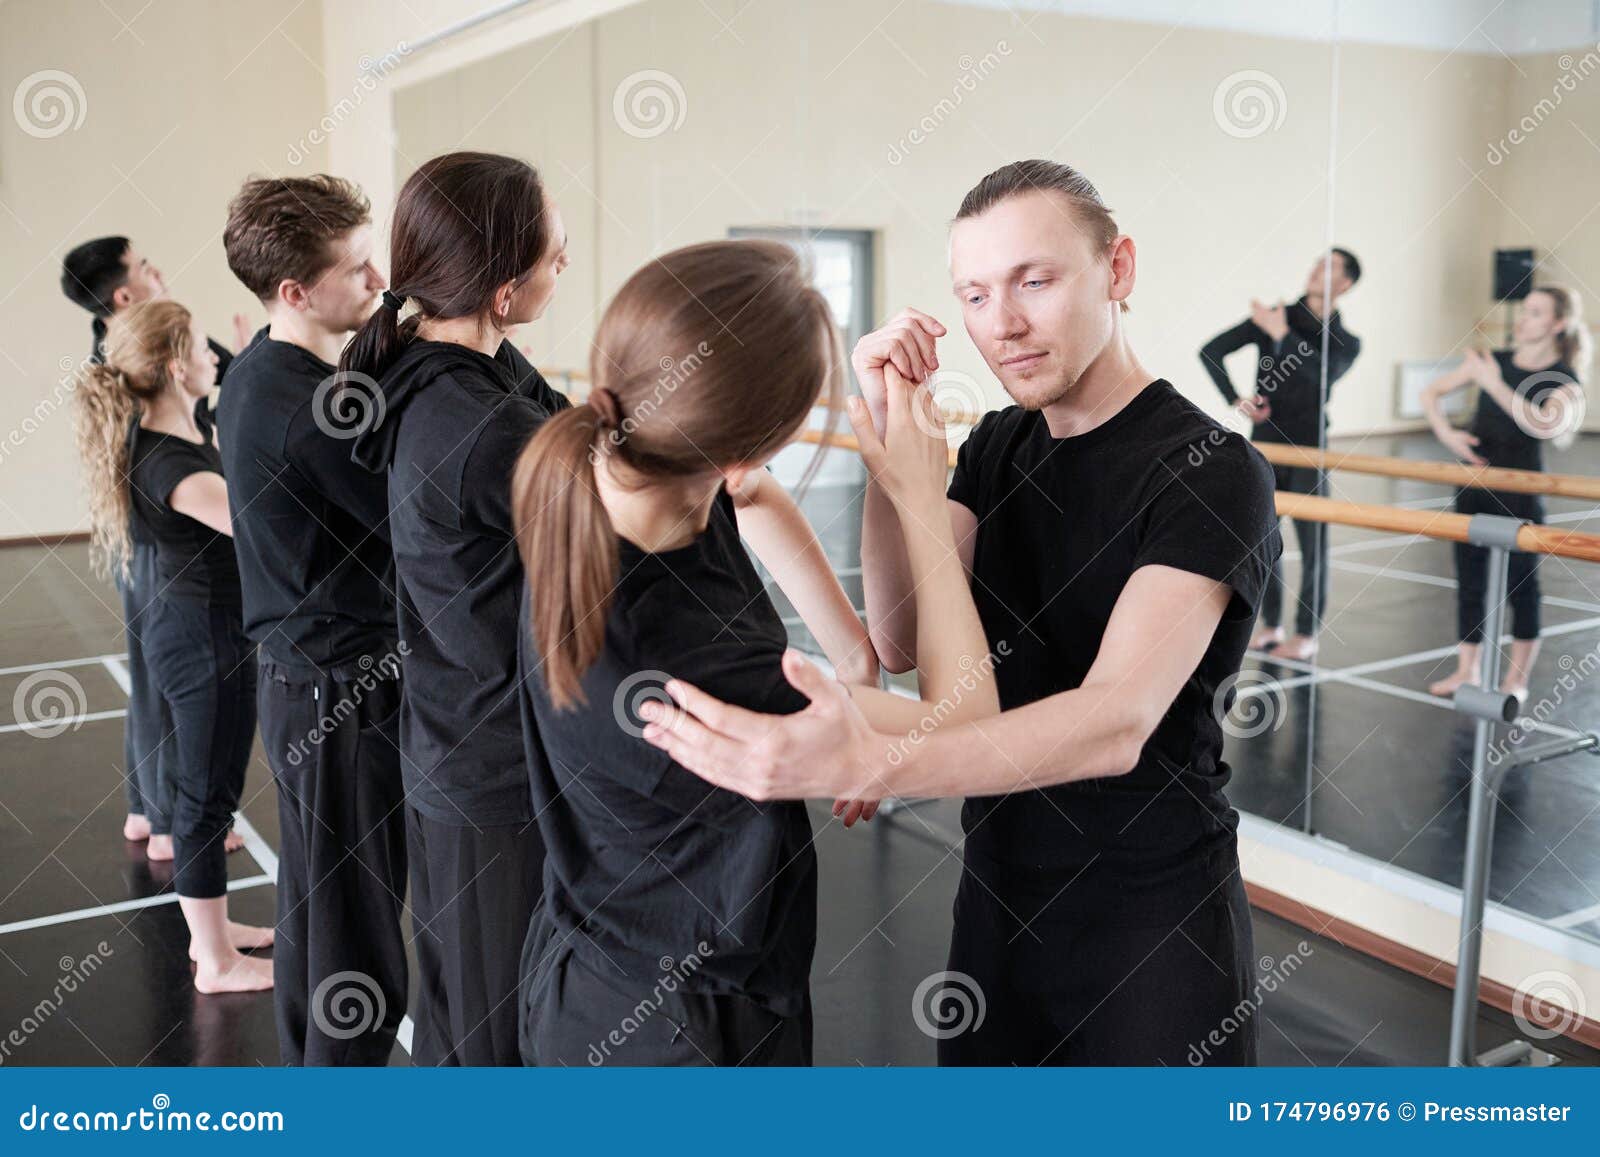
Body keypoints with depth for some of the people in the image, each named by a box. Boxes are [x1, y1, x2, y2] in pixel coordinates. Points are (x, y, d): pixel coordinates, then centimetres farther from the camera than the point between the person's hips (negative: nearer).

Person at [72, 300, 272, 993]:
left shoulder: (190, 428, 4)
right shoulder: (170, 465, -25)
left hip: (188, 627, 10)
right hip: (207, 636, -10)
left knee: (204, 788, 21)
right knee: (208, 793, 3)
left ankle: (212, 928, 38)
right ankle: (217, 963, 18)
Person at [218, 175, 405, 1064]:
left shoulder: (254, 375, 6)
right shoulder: (317, 406, -24)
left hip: (299, 680, 10)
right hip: (347, 692, -10)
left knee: (312, 900, 22)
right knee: (358, 926, 3)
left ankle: (308, 1063, 39)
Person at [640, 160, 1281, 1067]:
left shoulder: (1210, 472, -19)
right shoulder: (999, 447, 2)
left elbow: (1119, 723, -33)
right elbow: (902, 642, -8)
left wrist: (869, 765, -47)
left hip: (1151, 918, -5)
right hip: (999, 887, 6)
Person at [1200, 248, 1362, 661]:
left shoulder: (1345, 342, -1)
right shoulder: (1271, 316, 2)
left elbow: (1323, 375, -24)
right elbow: (1211, 351, -1)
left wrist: (1283, 335, -26)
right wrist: (1236, 400, -10)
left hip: (1309, 452, -2)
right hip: (1265, 446, 2)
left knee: (1312, 542, 0)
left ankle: (1307, 634, 9)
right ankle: (1271, 625, 20)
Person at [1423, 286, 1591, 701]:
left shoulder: (1565, 379, -8)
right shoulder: (1491, 360, 3)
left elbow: (1544, 424, -29)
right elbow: (1431, 392, 6)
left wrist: (1495, 385, -31)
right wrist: (1446, 433, -10)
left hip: (1520, 493, -4)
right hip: (1474, 481, 4)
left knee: (1520, 584, 3)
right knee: (1469, 581, 9)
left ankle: (1517, 677, 14)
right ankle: (1467, 670, 19)